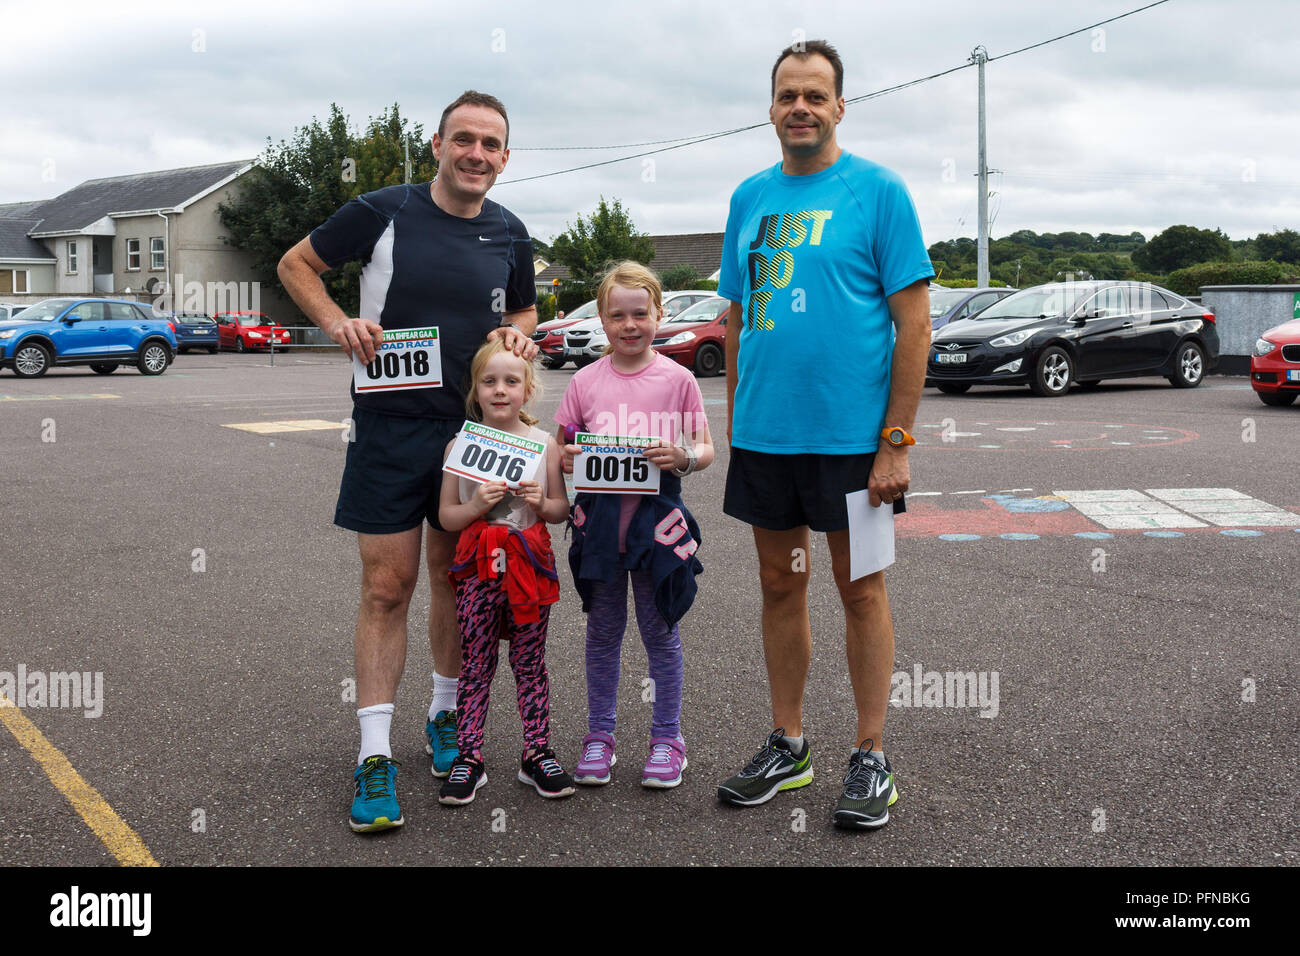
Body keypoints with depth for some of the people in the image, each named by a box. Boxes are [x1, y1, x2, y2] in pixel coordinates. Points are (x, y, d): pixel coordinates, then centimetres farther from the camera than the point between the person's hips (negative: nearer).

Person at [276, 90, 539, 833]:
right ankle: (376, 755, 4)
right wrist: (337, 323, -12)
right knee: (387, 586, -4)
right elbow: (297, 264, 4)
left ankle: (446, 714, 33)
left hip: (471, 425, 4)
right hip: (389, 427, -3)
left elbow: (523, 308, 21)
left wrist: (517, 335, -2)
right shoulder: (384, 212, -6)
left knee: (456, 576, 14)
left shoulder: (510, 236, 5)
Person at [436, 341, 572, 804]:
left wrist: (541, 504, -13)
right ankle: (468, 758, 13)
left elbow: (562, 508, 8)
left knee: (530, 662, 9)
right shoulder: (460, 446, 1)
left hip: (529, 563, 1)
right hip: (479, 567, 0)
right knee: (475, 664, 4)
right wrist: (476, 506, -16)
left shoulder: (544, 444, 2)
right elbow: (446, 516, 3)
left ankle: (537, 754, 19)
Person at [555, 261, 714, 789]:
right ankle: (599, 733, 25)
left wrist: (682, 458, -20)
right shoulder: (585, 382, 2)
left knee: (661, 631, 8)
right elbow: (559, 445, 10)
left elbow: (706, 449, 1)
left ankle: (666, 736, 22)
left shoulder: (677, 379, -2)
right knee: (603, 631, 12)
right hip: (598, 518, 2)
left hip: (658, 517, -1)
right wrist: (566, 459, -12)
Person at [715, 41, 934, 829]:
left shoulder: (878, 190, -5)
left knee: (860, 589, 5)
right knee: (781, 584, 13)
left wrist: (897, 442, -14)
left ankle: (871, 758, 18)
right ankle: (788, 747, 26)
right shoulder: (751, 197, 11)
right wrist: (736, 421, 11)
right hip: (762, 433, 5)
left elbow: (914, 321, -9)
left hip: (850, 432, -5)